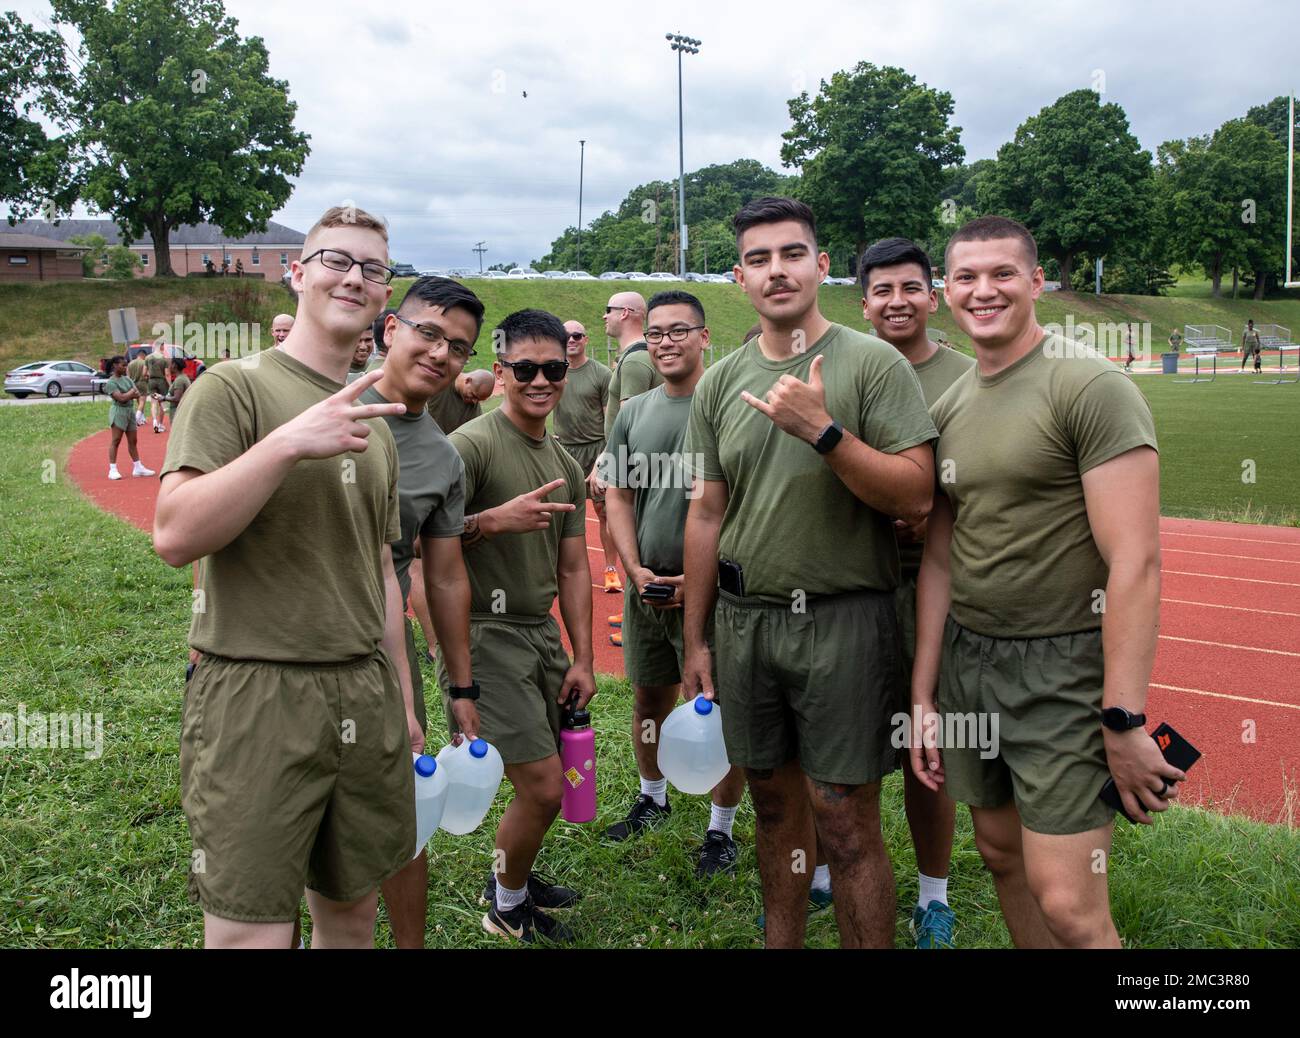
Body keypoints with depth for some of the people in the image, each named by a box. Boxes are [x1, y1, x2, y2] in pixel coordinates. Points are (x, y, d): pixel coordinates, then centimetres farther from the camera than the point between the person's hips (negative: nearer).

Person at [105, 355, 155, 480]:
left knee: (132, 441, 11)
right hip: (118, 411, -7)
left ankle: (138, 467, 16)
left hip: (130, 410, 7)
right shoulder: (111, 382, -10)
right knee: (115, 441, -6)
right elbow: (121, 398, -20)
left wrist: (127, 395, -12)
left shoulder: (127, 378, 11)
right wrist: (132, 392, -5)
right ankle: (112, 469, -5)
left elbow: (138, 394, 4)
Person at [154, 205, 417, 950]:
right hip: (258, 697, -6)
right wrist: (290, 442, -23)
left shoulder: (375, 426, 15)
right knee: (252, 930, -2)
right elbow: (175, 536, -16)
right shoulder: (235, 387, -4)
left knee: (353, 913, 16)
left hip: (365, 696, 6)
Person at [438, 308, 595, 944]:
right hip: (483, 635, -8)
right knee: (544, 789, -7)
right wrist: (494, 519, -30)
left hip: (541, 633, 8)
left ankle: (510, 877, 40)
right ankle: (508, 908, 20)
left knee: (542, 782, 13)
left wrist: (583, 659, 13)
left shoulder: (566, 467, 14)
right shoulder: (471, 444, -11)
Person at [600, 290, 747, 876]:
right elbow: (617, 496, 11)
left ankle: (722, 827, 19)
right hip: (645, 586, 6)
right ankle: (652, 797, 40)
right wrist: (634, 569, -3)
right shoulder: (634, 413, 9)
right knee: (649, 699, 19)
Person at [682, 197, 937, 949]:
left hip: (842, 622, -4)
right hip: (744, 620, 5)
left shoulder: (874, 364, -5)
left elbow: (916, 498, -11)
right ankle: (781, 941, 33)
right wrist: (696, 640, 11)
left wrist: (823, 431, -23)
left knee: (845, 823, 0)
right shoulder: (720, 382, 9)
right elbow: (707, 513, 11)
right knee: (776, 805, 17)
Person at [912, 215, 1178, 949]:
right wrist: (923, 695, 11)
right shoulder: (948, 408, 9)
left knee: (1068, 907, -6)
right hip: (967, 659, 7)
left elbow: (1137, 562, -17)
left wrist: (1124, 721, -19)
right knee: (1003, 855, 17)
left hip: (1063, 668, -6)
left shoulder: (1091, 386, -12)